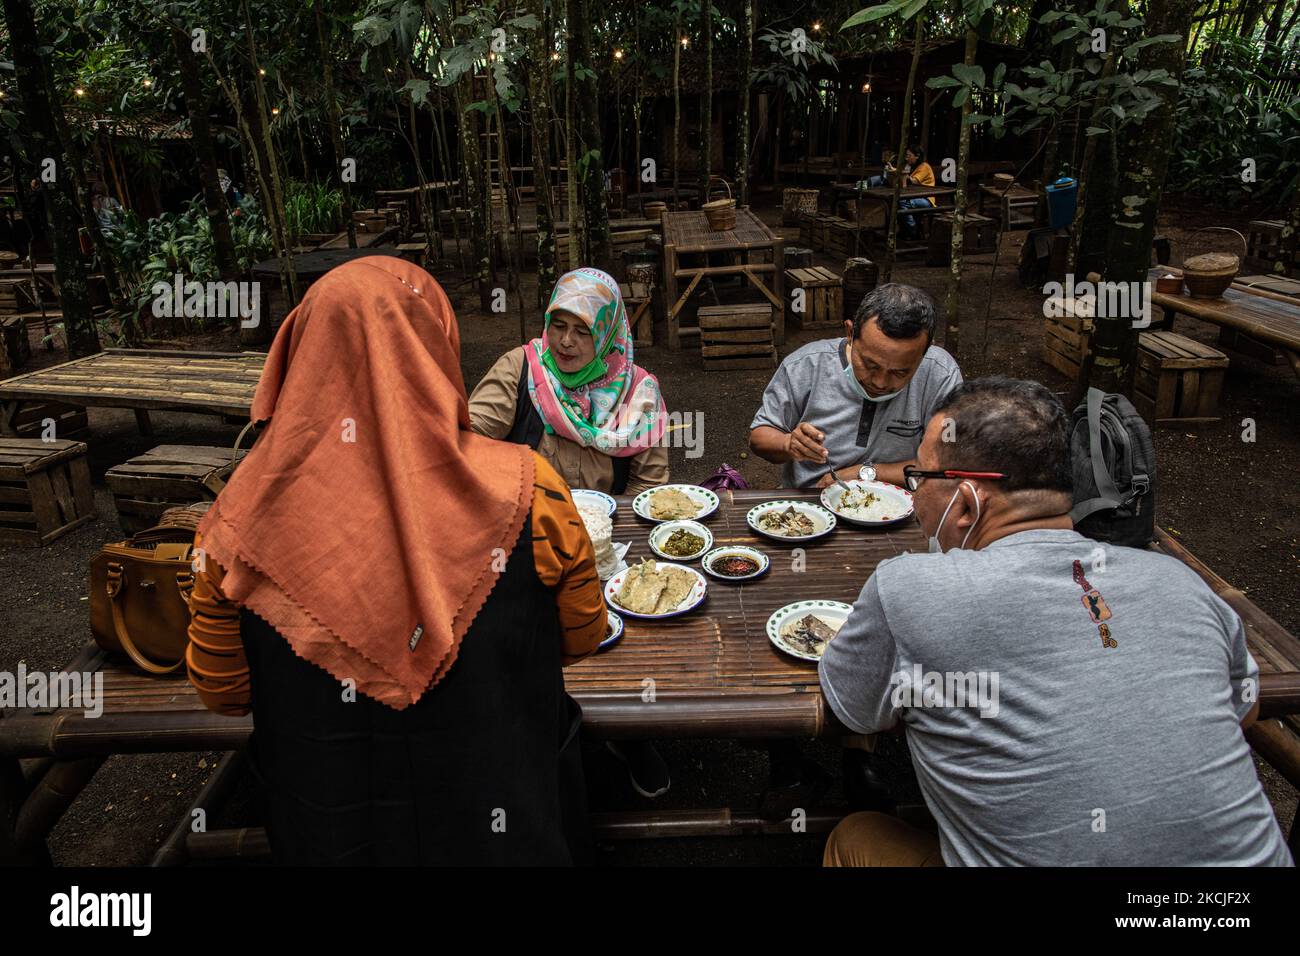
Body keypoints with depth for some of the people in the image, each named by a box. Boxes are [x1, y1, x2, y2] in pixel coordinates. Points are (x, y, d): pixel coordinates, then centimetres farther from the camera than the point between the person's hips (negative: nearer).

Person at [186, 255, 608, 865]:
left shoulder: (242, 522, -20)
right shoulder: (524, 491, -24)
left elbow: (222, 692, -4)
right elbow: (583, 636, -7)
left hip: (327, 832, 2)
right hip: (500, 829, -1)